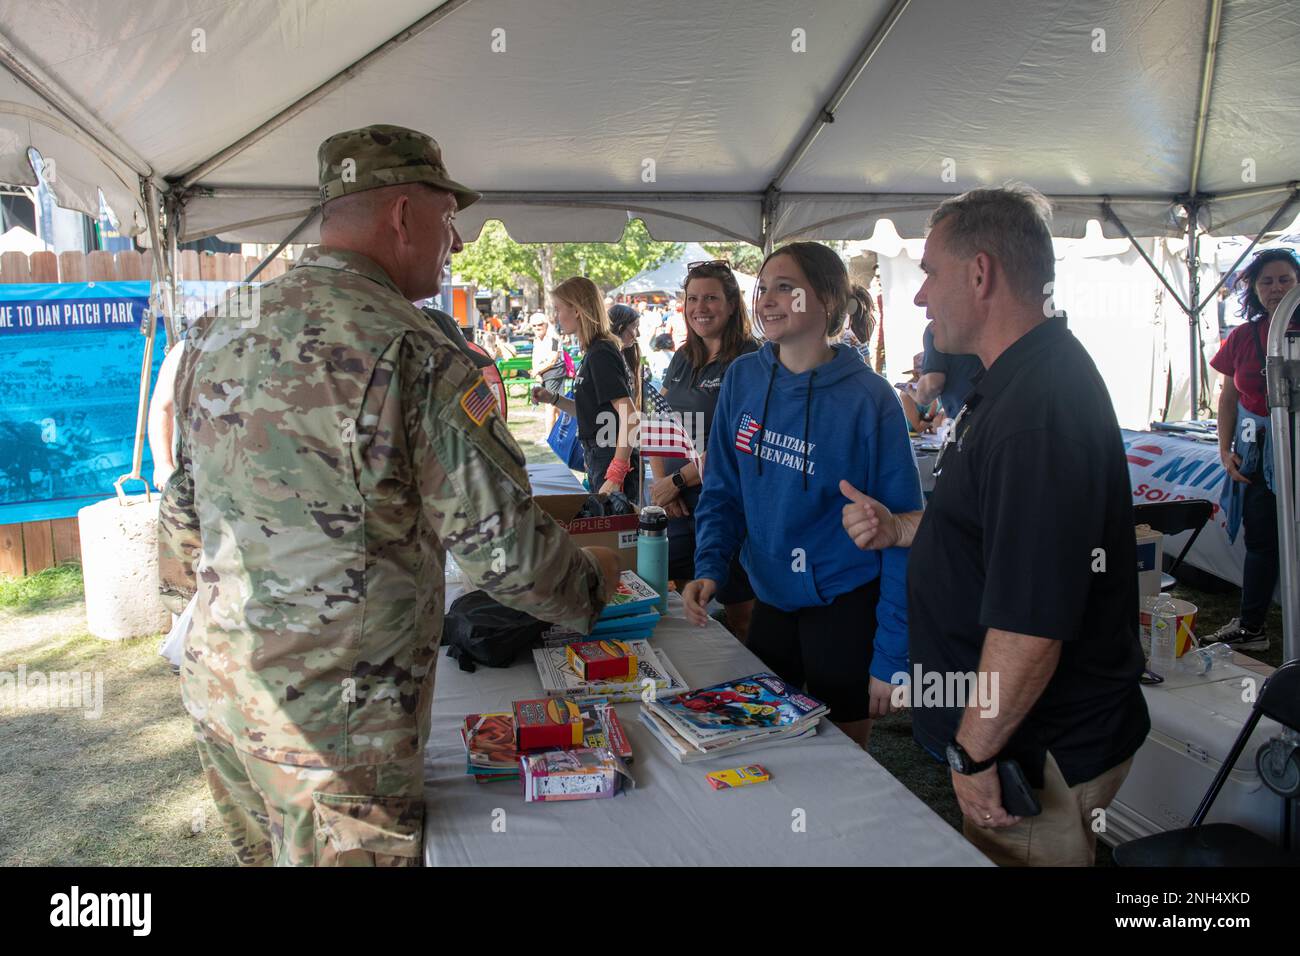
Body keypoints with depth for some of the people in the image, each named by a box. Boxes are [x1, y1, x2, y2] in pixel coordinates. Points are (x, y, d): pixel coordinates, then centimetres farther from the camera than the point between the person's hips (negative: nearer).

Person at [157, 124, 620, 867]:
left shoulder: (219, 331, 4)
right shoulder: (412, 355, -20)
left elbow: (184, 503, 13)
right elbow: (504, 546, -18)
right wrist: (593, 582, 1)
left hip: (217, 686, 8)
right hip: (335, 722, -7)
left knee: (267, 852, 25)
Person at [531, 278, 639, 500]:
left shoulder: (600, 354, -16)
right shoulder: (594, 352, 13)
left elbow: (629, 416, -24)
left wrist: (615, 475, -27)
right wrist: (553, 399, 7)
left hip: (611, 463, -10)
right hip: (598, 461, 10)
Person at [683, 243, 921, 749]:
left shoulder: (868, 398, -17)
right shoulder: (742, 377, -3)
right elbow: (723, 489, 5)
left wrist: (891, 656, -15)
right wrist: (710, 568, -13)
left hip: (845, 609, -4)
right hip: (771, 599, 5)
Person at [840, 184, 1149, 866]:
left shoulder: (1037, 411, -27)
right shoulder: (1019, 383, 9)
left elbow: (1030, 624, -30)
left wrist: (973, 755, -20)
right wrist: (900, 529, 7)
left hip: (1039, 756, -10)